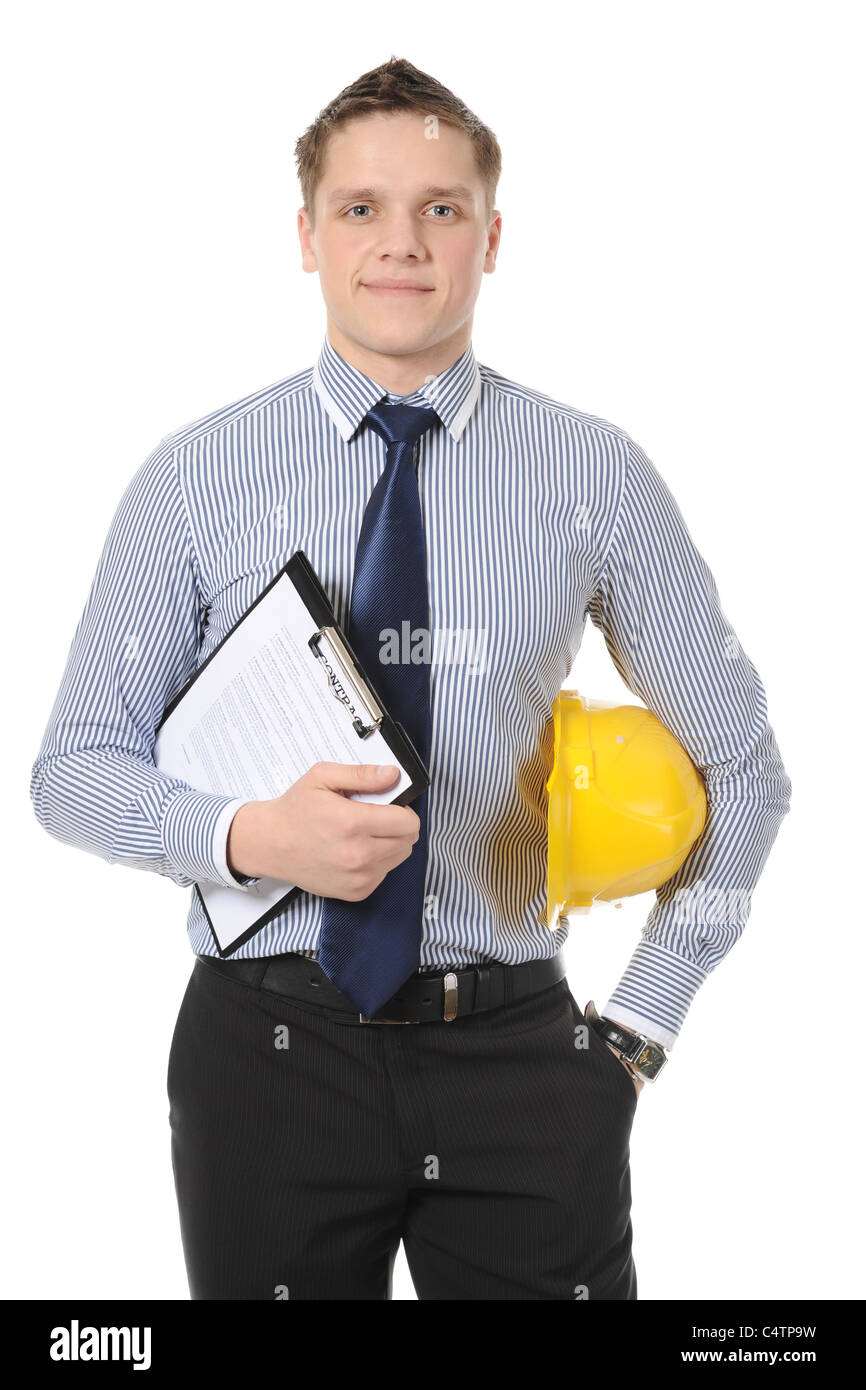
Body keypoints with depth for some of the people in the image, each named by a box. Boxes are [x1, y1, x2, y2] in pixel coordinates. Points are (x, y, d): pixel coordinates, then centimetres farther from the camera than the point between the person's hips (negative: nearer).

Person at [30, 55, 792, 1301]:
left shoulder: (595, 474, -1)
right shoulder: (195, 477, -1)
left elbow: (740, 765, 8)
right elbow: (73, 766, 2)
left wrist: (639, 1026, 4)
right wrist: (249, 837, -17)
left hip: (518, 1056, 0)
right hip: (271, 1049, 0)